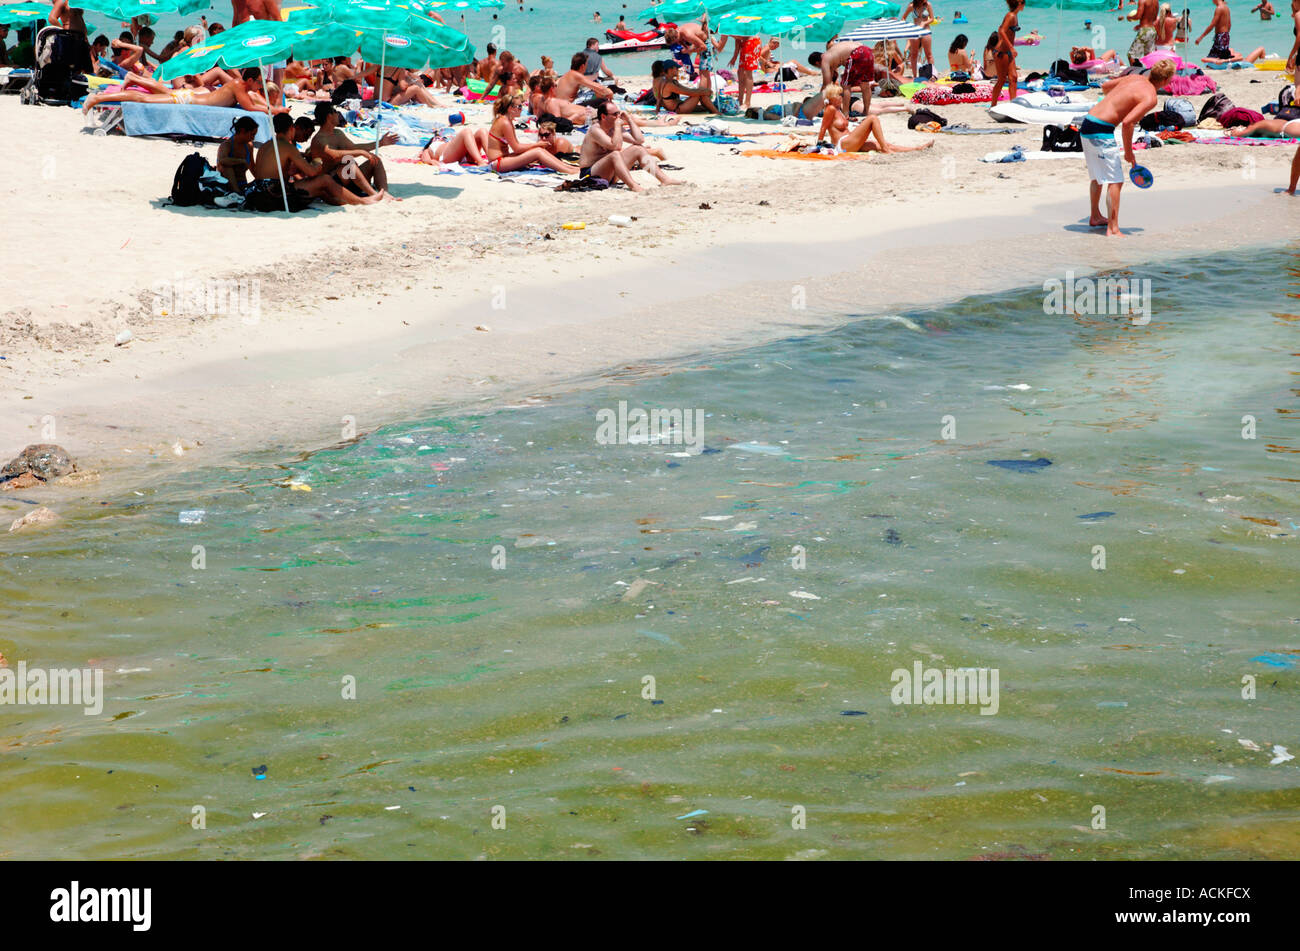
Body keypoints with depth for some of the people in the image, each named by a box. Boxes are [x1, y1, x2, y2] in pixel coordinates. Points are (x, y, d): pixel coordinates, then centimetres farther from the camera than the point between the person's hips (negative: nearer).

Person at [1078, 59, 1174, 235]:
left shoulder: (1135, 77, 11)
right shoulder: (1150, 98, -12)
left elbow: (1105, 87, 27)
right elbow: (1127, 123, -23)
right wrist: (1128, 152, -12)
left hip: (1086, 124, 9)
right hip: (1101, 131, -9)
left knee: (1097, 176, 25)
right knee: (1115, 181, -6)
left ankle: (1095, 217, 41)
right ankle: (1113, 229, -10)